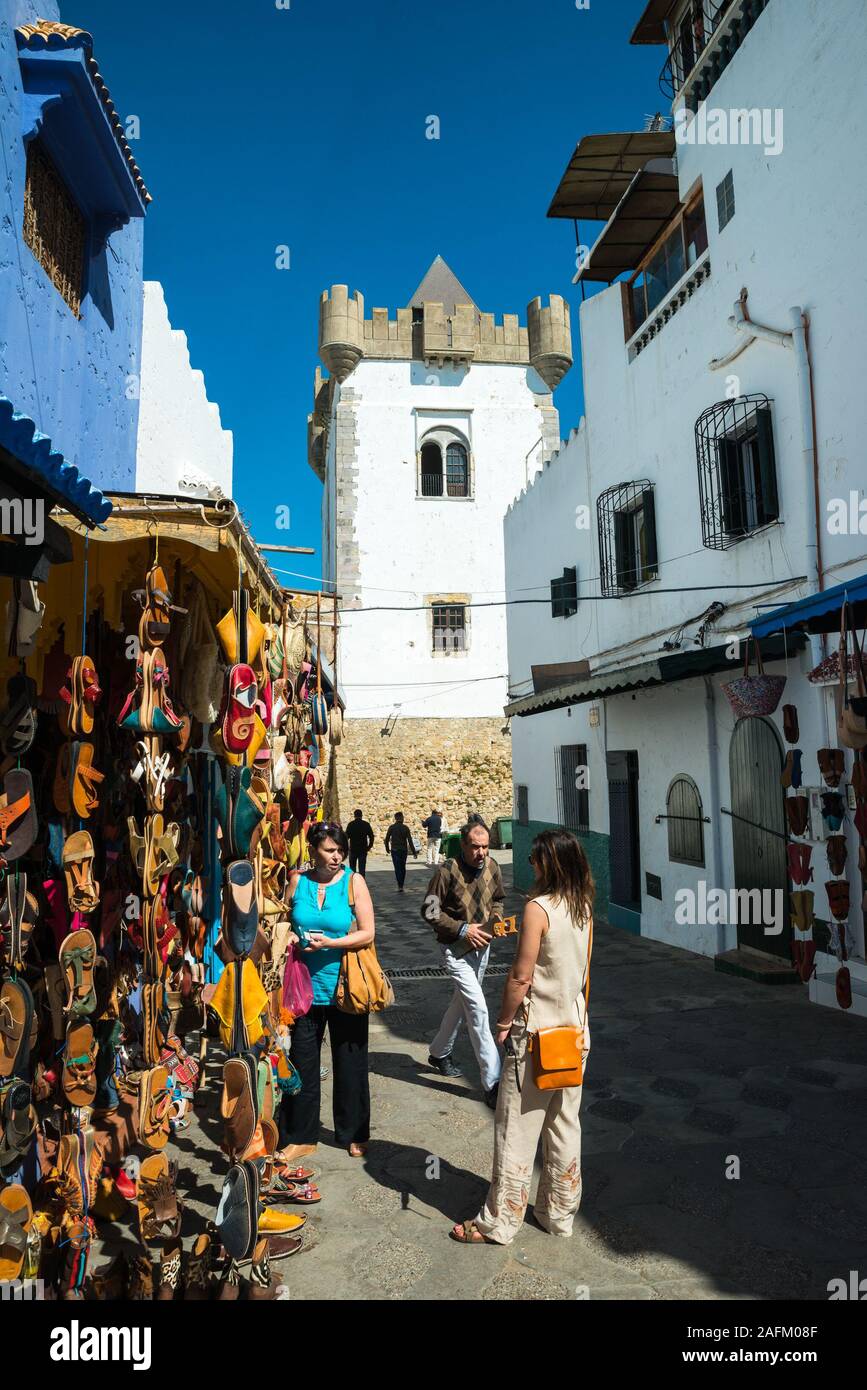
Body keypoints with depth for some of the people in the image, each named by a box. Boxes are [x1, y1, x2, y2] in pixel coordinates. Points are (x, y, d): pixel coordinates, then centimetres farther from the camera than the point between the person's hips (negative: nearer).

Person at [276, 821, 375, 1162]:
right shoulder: (298, 882, 1)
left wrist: (329, 943, -20)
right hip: (306, 985, 2)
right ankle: (300, 1136, 26)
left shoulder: (353, 882, -6)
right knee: (302, 1062, 9)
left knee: (350, 1063, 10)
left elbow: (367, 933, -10)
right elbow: (286, 924, 13)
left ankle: (353, 1134, 28)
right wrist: (291, 938, -8)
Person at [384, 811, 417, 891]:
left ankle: (400, 886, -13)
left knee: (397, 868, -2)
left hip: (395, 850, -1)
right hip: (404, 850, 1)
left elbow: (387, 839, -1)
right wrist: (414, 852, -3)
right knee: (403, 867, 15)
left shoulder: (391, 827, -4)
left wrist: (387, 849, 15)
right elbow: (410, 840, -7)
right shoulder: (405, 828, -4)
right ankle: (401, 885, 20)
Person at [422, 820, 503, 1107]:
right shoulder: (448, 871, -20)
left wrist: (496, 916, -6)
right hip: (456, 949, -6)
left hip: (482, 946, 7)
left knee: (462, 1002, 21)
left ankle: (439, 1053, 44)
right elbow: (429, 911, -14)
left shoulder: (492, 867, -3)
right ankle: (492, 1082, -7)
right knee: (478, 1010, -12)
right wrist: (463, 929, -20)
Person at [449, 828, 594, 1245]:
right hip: (575, 1031, 7)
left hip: (535, 1034, -7)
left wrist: (503, 1022, -6)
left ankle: (499, 1222, 15)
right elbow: (584, 971, 11)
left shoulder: (538, 908, -19)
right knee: (564, 1126, 16)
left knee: (517, 1132, 4)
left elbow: (521, 976, -18)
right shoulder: (584, 908, 2)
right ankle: (559, 1213, 28)